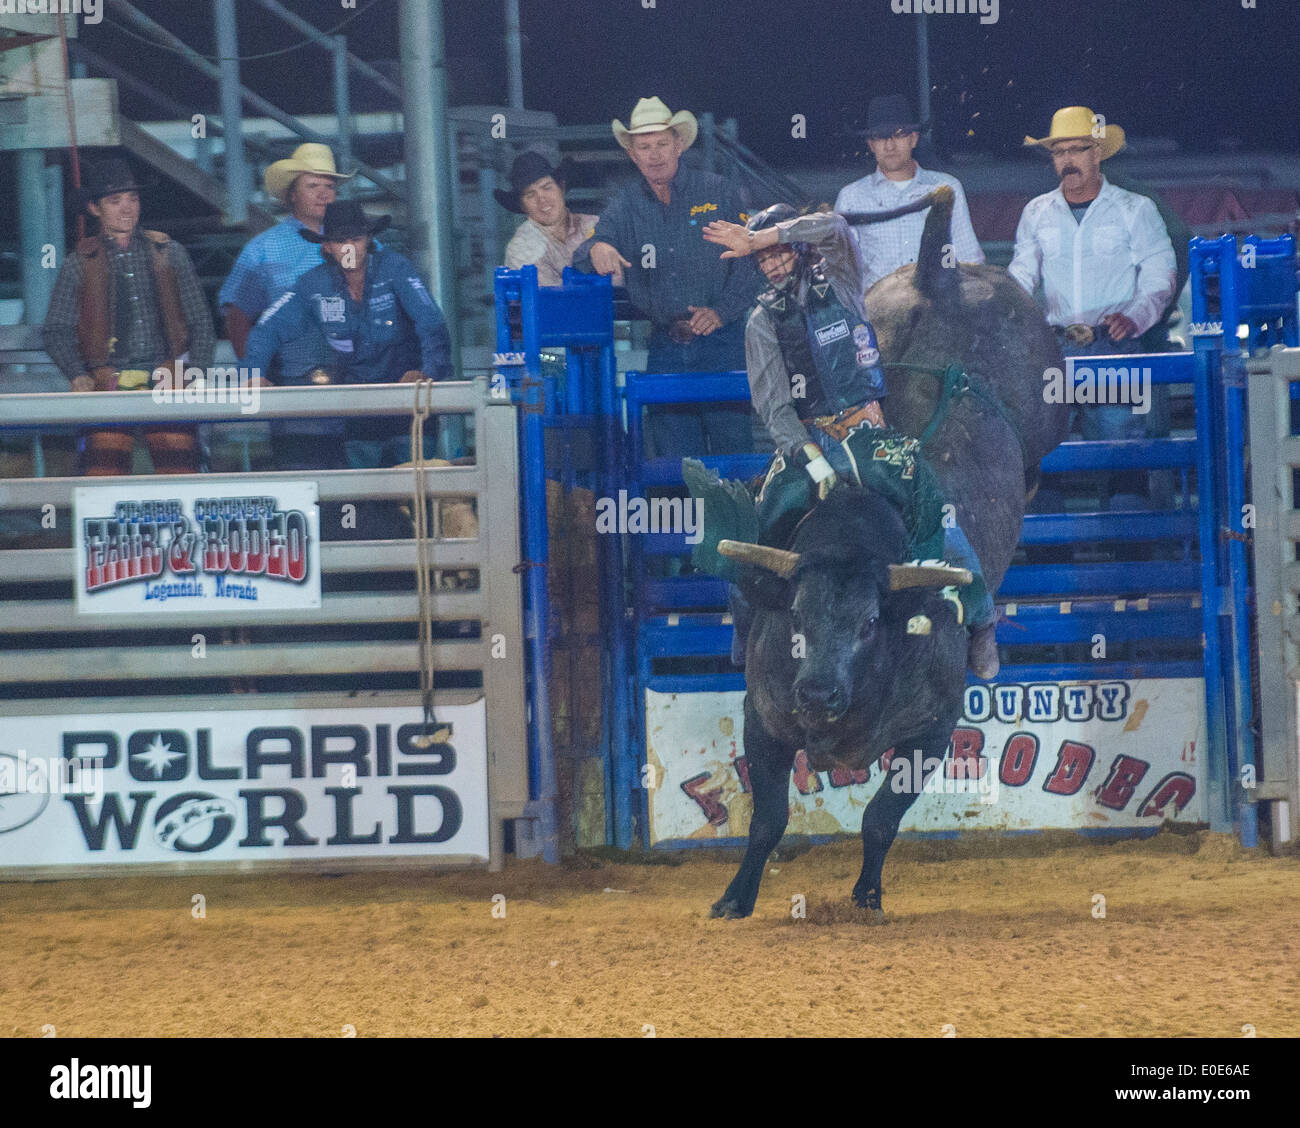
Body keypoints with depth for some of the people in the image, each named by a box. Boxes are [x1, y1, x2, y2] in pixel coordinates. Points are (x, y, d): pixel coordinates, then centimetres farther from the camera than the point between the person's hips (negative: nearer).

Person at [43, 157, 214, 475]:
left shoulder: (169, 253, 15)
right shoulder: (80, 264, 12)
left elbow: (201, 323, 15)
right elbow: (57, 330, 10)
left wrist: (197, 372, 1)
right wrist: (78, 376, -7)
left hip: (168, 378, 1)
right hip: (107, 385, -1)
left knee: (180, 470, -12)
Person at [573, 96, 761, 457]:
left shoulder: (719, 193, 2)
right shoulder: (625, 206, 10)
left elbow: (750, 260, -1)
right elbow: (582, 260, 2)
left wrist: (720, 311, -14)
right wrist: (595, 250, -23)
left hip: (721, 342, -3)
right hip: (665, 347, 3)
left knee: (731, 445, -7)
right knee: (674, 454, 0)